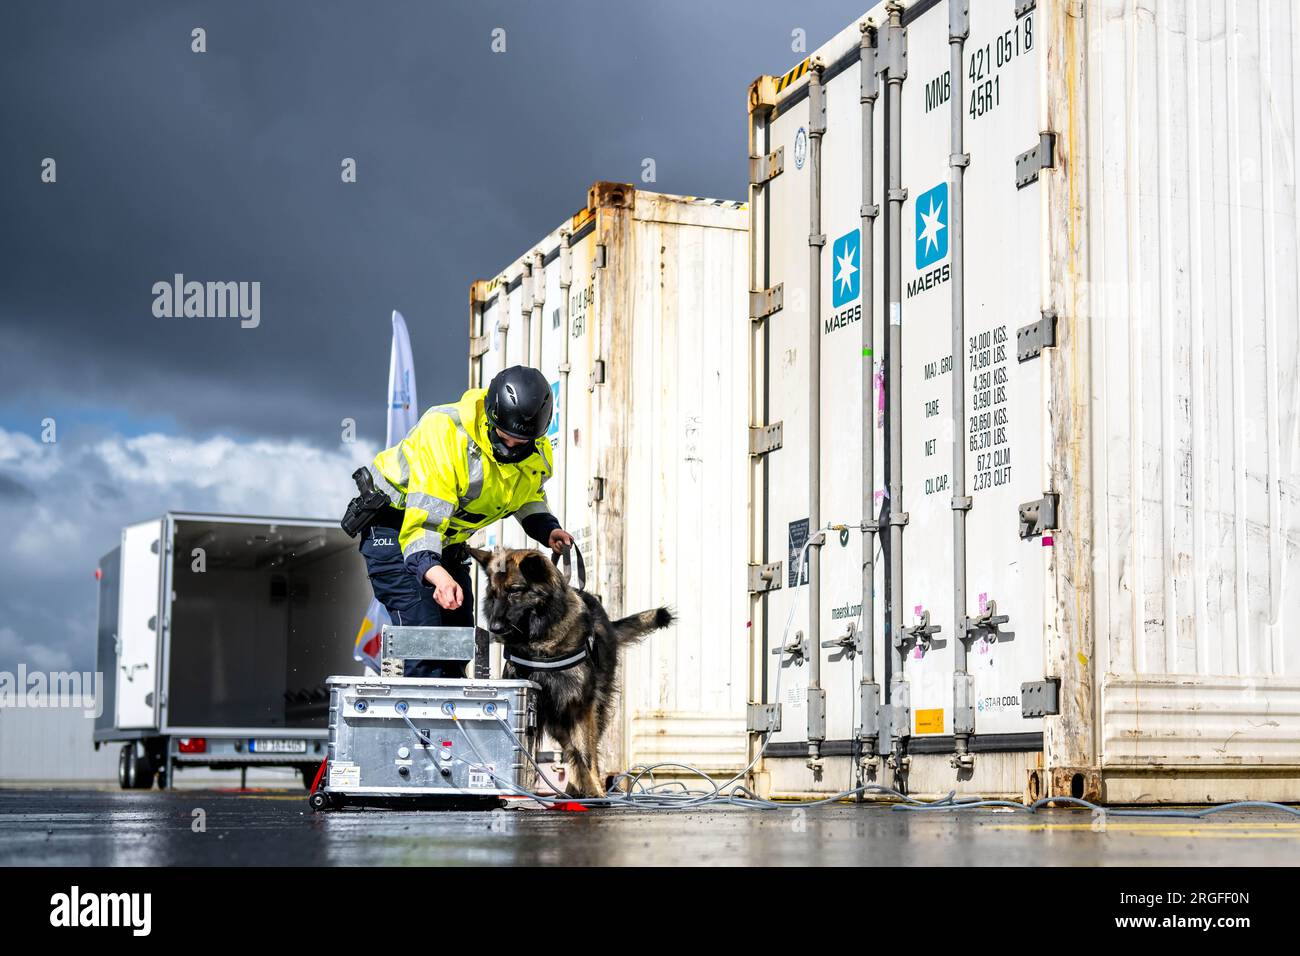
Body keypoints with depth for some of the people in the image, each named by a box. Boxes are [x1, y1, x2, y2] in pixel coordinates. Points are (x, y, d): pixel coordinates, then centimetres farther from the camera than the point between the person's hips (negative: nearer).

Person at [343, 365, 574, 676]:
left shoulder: (538, 456, -8)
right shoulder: (445, 431, -32)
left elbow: (527, 498, 17)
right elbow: (423, 517, -38)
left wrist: (547, 529, -5)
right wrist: (435, 573, -55)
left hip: (450, 544, 8)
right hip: (396, 531, -7)